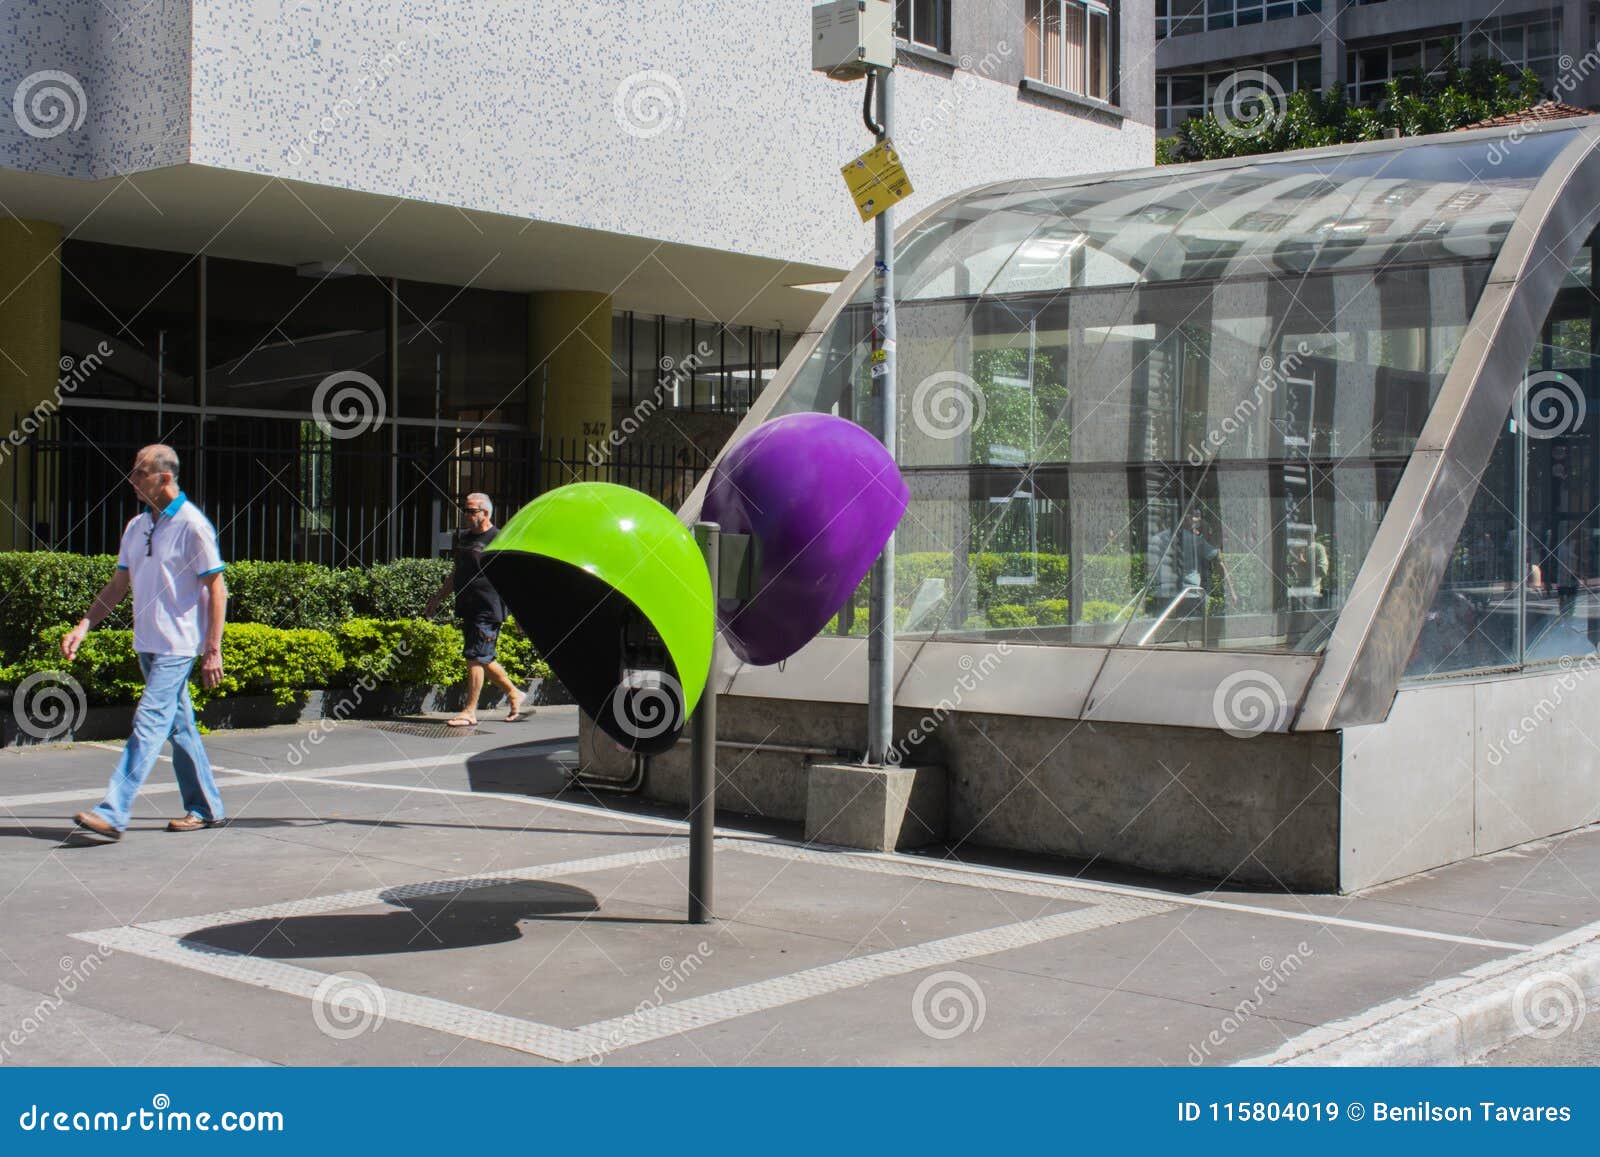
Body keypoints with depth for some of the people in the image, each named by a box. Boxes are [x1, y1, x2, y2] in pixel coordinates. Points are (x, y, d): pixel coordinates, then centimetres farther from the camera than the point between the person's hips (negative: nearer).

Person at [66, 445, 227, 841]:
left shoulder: (192, 525, -11)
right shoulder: (137, 526, 12)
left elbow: (216, 589, -11)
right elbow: (118, 585, 17)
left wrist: (213, 650, -14)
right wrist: (84, 626, 6)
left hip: (178, 646, -8)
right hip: (147, 644, 8)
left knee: (149, 723, -12)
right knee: (179, 726, 13)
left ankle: (113, 813, -17)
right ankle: (205, 808, 21)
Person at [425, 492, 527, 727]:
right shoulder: (462, 537, 15)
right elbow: (456, 573, 26)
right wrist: (438, 598, 27)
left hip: (488, 610, -8)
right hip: (467, 609, 8)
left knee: (475, 657, -9)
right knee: (483, 659, 13)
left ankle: (470, 712, -4)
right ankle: (514, 695, 29)